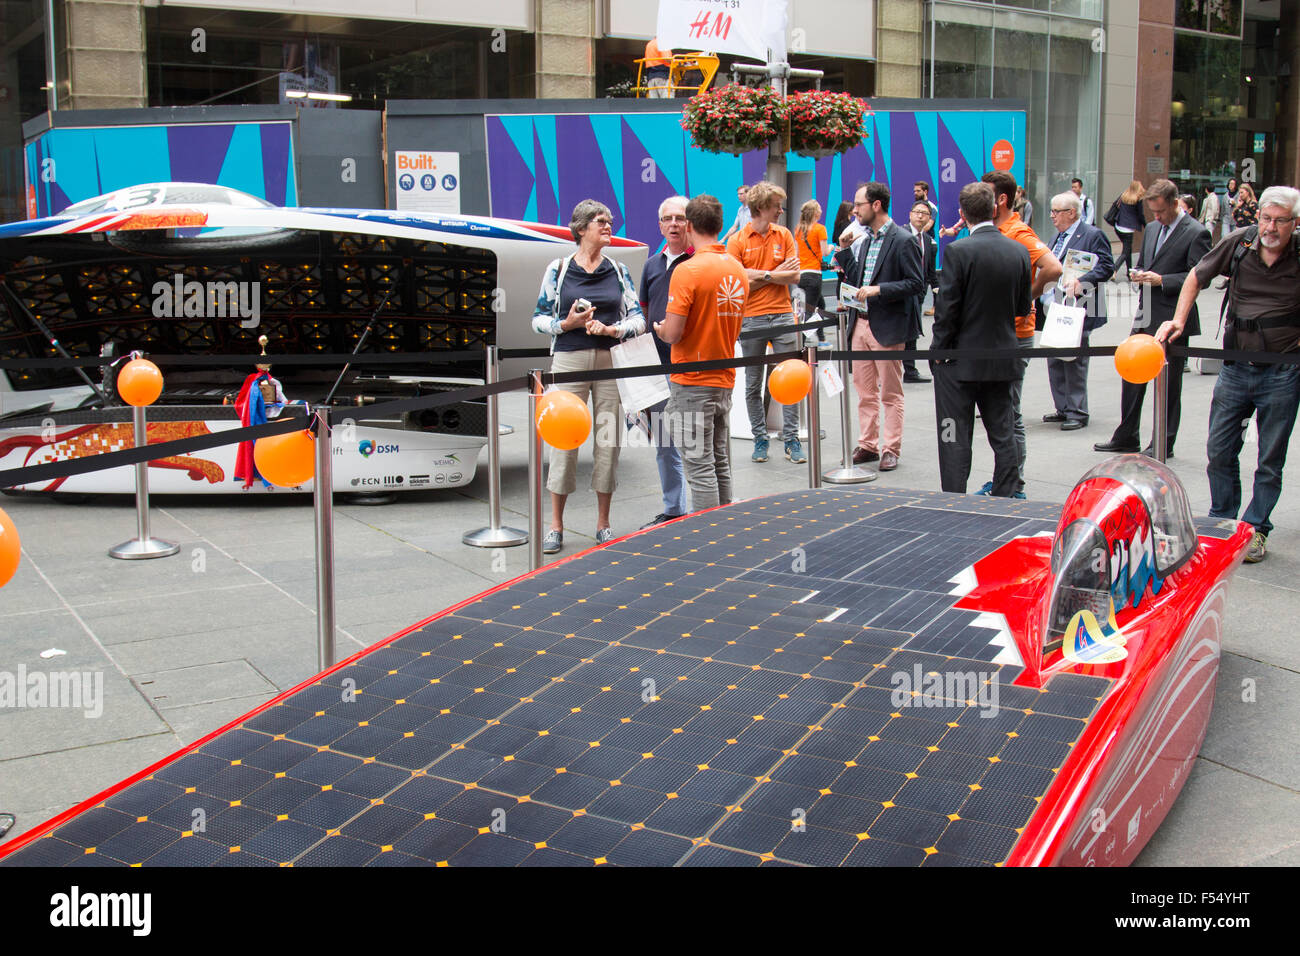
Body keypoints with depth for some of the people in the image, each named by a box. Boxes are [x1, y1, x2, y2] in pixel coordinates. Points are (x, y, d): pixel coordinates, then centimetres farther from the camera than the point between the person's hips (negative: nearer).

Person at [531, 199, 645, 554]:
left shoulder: (619, 271, 10)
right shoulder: (558, 269, 5)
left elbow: (638, 319, 8)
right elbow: (539, 318, 7)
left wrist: (612, 329, -10)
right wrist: (566, 324, -11)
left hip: (612, 361, 2)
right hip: (569, 360, -2)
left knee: (609, 440, 2)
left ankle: (603, 523, 15)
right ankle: (556, 525, 7)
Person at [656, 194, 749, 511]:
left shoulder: (687, 271, -16)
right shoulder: (738, 270, 7)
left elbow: (673, 334, -19)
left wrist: (659, 328, 3)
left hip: (691, 381, -7)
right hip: (725, 379, 7)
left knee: (700, 468, -3)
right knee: (721, 465, 15)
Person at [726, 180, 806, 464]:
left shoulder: (784, 235, 7)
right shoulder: (737, 242, -2)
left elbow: (794, 277, 0)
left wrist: (761, 274, -10)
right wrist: (776, 274, -8)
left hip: (782, 316, 2)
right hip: (751, 319, -1)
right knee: (753, 385, 6)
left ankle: (791, 438, 8)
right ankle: (760, 438, 17)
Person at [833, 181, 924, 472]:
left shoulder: (903, 241, -11)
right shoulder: (865, 241, 12)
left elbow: (916, 284, -15)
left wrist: (879, 289, -21)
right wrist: (845, 251, 4)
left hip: (887, 326, -8)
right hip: (861, 323, 8)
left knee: (890, 393, 2)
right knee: (865, 390, 12)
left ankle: (890, 449, 10)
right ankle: (868, 445, 21)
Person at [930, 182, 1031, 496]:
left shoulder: (958, 251, -16)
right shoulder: (1020, 251, 0)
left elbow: (947, 308, -15)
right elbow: (1023, 307, 7)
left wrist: (939, 349, -4)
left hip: (960, 361, -5)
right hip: (1003, 359, 5)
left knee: (955, 440, 3)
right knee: (1003, 436, 14)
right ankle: (1005, 501, 19)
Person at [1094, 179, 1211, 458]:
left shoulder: (1196, 233, -10)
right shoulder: (1152, 229, 13)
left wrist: (1162, 280, -20)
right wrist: (1138, 275, 1)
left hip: (1173, 320, -7)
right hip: (1146, 315, 7)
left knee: (1168, 383, 2)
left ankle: (1163, 444, 12)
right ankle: (1126, 437, 23)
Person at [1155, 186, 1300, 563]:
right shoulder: (1238, 242, -3)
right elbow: (1196, 277, 13)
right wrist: (1178, 320, 2)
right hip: (1236, 366, 3)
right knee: (1219, 451, 7)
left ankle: (1256, 529, 18)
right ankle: (1221, 522, 24)